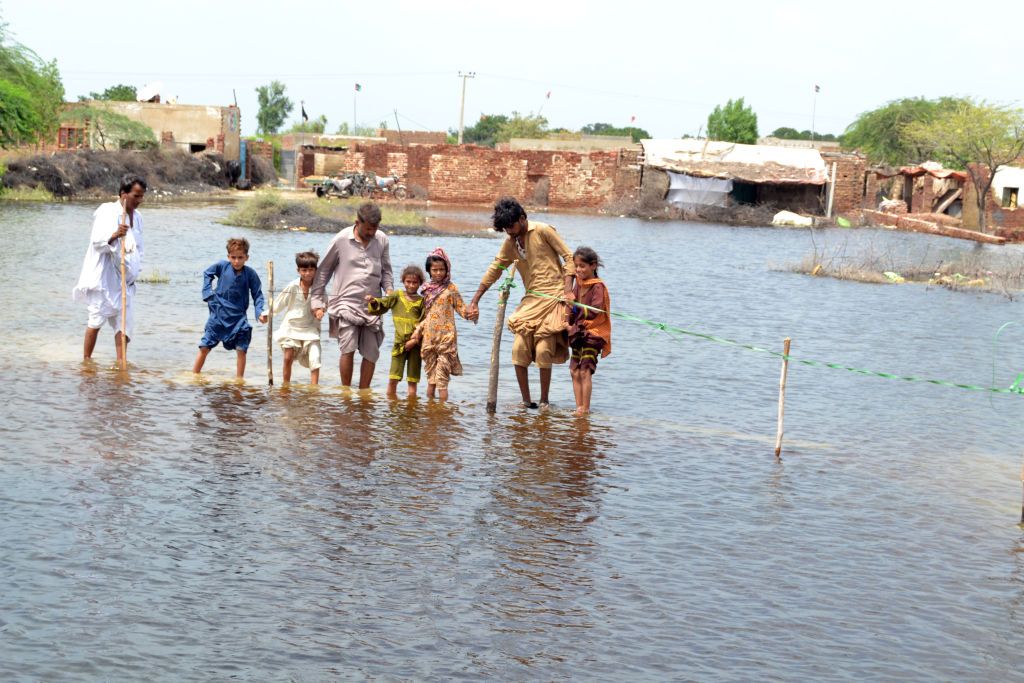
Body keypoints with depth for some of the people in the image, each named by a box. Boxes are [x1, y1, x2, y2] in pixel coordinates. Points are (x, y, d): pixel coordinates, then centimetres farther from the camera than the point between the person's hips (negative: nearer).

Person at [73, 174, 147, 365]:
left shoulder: (137, 216, 12)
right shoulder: (107, 212, -10)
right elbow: (97, 241, -18)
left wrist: (137, 270, 16)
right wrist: (114, 236, -37)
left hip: (125, 277, 6)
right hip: (104, 276, -6)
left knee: (125, 319, -1)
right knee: (97, 318, -3)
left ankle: (121, 360, 0)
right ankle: (86, 359, 7)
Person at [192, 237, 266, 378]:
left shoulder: (250, 274, -9)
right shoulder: (222, 266, -7)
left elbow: (257, 295, -4)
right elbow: (207, 274, 12)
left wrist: (260, 313, -20)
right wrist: (208, 293, 0)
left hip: (238, 317, 0)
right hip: (218, 314, 0)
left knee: (241, 349, -2)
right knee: (204, 347, 2)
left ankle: (239, 380, 9)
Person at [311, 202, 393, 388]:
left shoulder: (381, 240, 5)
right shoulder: (342, 239, -4)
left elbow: (386, 270, 16)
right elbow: (323, 270, 6)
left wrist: (389, 290, -4)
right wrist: (318, 301, 3)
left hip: (372, 305, 4)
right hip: (346, 302, -4)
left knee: (371, 352, 4)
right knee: (348, 348, -19)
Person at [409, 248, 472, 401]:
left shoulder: (451, 288, -1)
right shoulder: (427, 290, 12)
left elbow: (461, 307, -2)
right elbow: (425, 315, 16)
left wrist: (469, 314, -25)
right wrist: (416, 336, 12)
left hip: (445, 337, -4)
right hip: (428, 337, 4)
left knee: (442, 378, -7)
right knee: (430, 377, 10)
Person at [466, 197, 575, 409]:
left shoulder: (543, 231, -6)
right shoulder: (510, 243, 11)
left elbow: (568, 257, -5)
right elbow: (493, 271, 14)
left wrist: (568, 290, -14)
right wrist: (474, 302, 10)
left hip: (553, 297, -6)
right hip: (530, 299, 6)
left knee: (543, 351, -10)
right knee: (519, 349, -5)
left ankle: (544, 401, 5)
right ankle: (526, 401, 6)